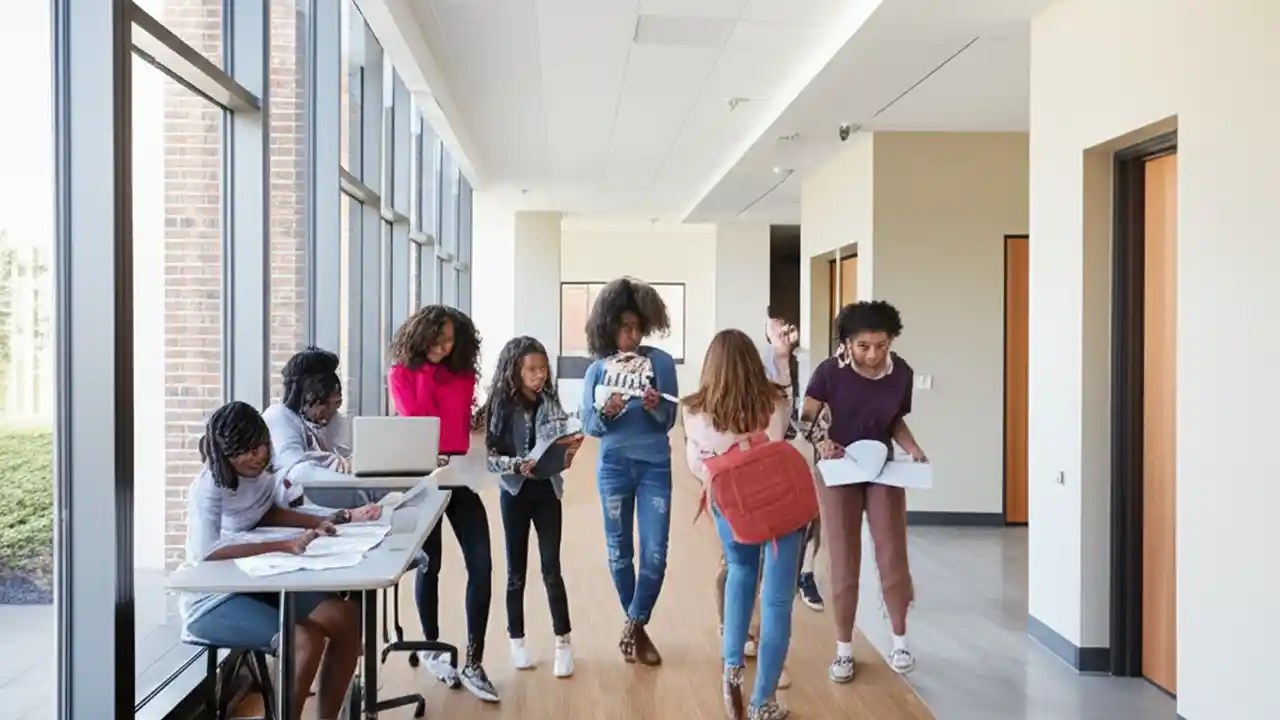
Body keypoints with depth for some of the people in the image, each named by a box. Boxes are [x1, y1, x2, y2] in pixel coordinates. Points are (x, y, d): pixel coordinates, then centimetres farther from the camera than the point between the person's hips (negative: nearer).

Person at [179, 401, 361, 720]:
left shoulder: (262, 472, 1)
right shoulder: (209, 488, -20)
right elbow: (208, 554, -33)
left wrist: (316, 523, 0)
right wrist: (284, 545, -39)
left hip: (256, 584, 7)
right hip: (212, 601, -7)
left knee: (346, 617, -10)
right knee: (306, 639, -28)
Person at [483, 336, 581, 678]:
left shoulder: (550, 404, 1)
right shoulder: (501, 406, -7)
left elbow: (559, 449, 2)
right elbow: (490, 457, -9)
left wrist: (568, 451, -20)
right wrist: (518, 465, -24)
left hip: (546, 491, 1)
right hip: (515, 492, -1)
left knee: (552, 569, 1)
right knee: (516, 570, 9)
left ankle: (563, 642, 10)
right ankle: (517, 640, 23)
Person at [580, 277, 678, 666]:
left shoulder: (661, 362, -1)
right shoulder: (597, 369, 4)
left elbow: (669, 421, 0)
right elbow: (587, 424, 4)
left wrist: (656, 408, -21)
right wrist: (604, 413, -17)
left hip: (655, 465, -1)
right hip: (613, 465, 1)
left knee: (655, 552, -4)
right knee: (619, 550, 9)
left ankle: (634, 624, 12)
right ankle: (636, 627, 26)